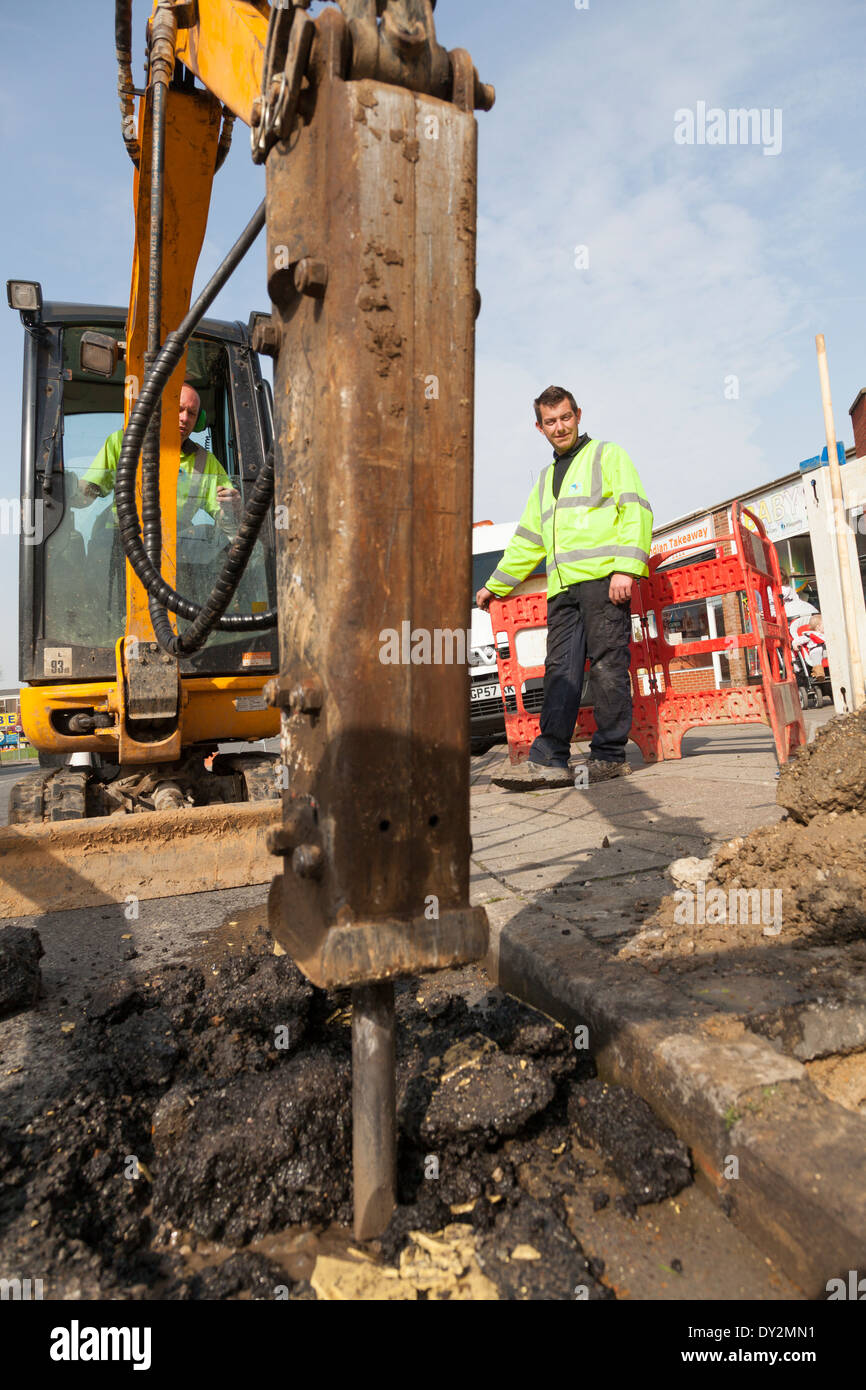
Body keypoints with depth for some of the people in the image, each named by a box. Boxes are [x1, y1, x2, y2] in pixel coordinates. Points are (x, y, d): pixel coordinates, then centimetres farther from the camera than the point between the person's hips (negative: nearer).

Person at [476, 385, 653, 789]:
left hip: (603, 580, -6)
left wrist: (626, 567, -15)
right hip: (562, 588, 6)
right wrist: (495, 586, 35)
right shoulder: (546, 480, 30)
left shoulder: (607, 455, 12)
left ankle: (609, 756, -1)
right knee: (560, 672, -4)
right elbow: (526, 542, 34)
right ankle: (549, 760, -9)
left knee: (607, 667, -7)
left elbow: (636, 511, -2)